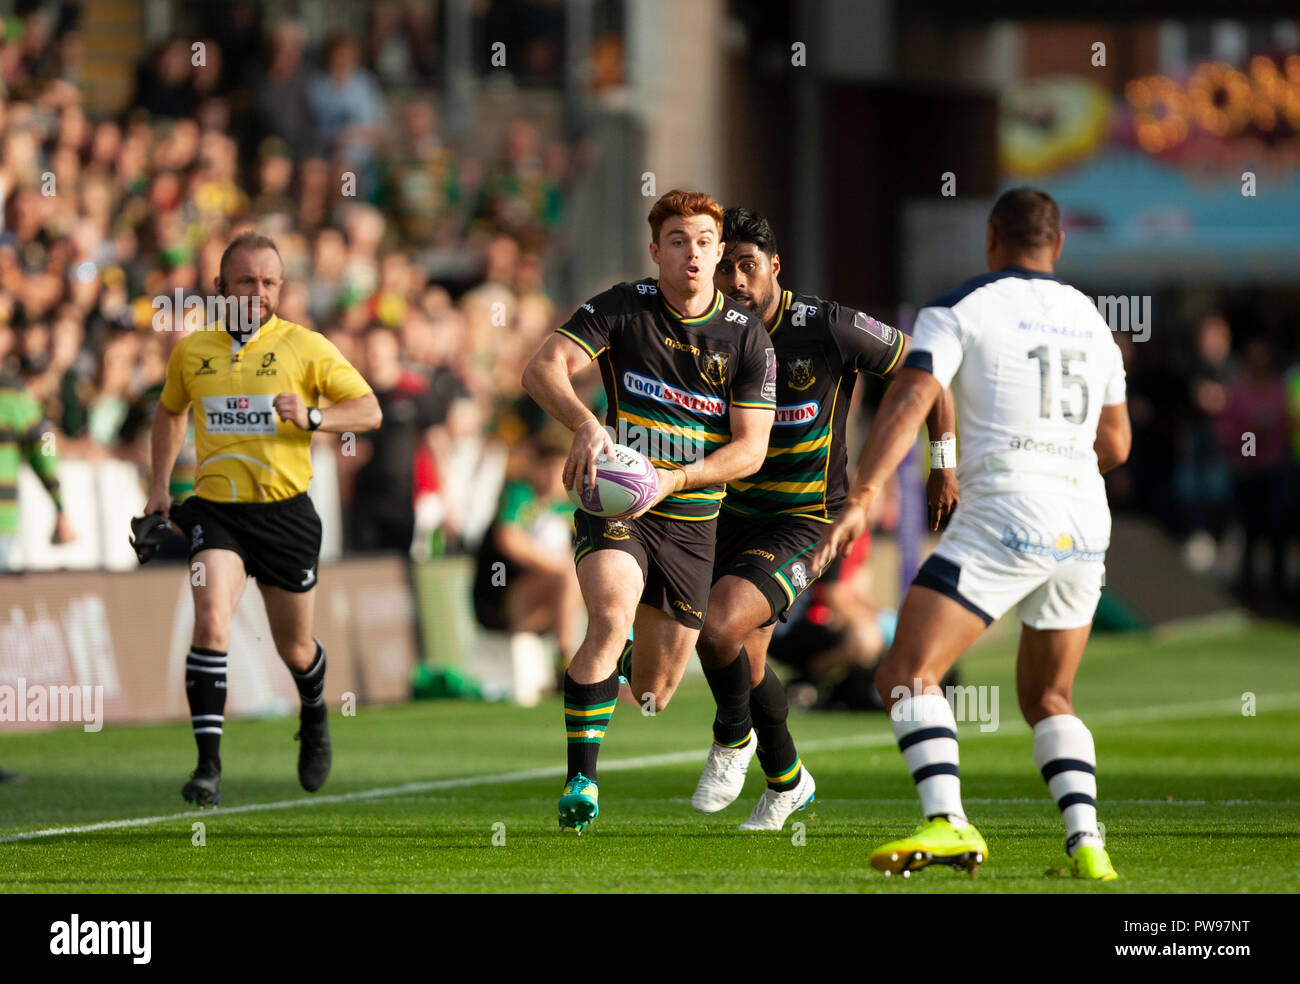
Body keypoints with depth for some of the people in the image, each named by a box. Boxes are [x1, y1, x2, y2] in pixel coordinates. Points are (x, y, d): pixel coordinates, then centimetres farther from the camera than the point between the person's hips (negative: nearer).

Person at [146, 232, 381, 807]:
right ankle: (208, 766, -22)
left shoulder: (304, 347, -3)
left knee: (294, 647, 11)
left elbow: (369, 411, -5)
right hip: (216, 510, 1)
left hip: (284, 511, -1)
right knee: (211, 621, -22)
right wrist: (159, 483, 19)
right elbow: (171, 412, 26)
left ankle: (314, 717, 47)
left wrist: (312, 418, -22)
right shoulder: (190, 351, 6)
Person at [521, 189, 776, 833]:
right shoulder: (620, 308, -5)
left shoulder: (748, 338, -2)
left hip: (692, 519, 2)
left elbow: (750, 447, -5)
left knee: (654, 693, 8)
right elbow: (542, 370, -14)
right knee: (610, 616, -32)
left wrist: (673, 480, -21)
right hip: (614, 504, -2)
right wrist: (586, 425, -33)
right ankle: (581, 781, -26)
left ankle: (637, 635, 47)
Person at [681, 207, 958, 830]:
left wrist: (945, 466, -4)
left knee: (717, 629, -24)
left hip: (806, 521, -6)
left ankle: (733, 738, 6)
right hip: (736, 514, 6)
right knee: (746, 660, 15)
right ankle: (787, 783, 40)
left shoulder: (828, 328, -19)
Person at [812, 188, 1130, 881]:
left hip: (1002, 518, -6)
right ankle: (1086, 844, 2)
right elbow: (1114, 445, 25)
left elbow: (908, 402, -13)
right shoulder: (1089, 319, 19)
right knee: (1047, 700, 20)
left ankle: (947, 824, -30)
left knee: (907, 675, -10)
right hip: (1085, 528, 6)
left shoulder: (959, 309, 1)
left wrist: (861, 500, -21)